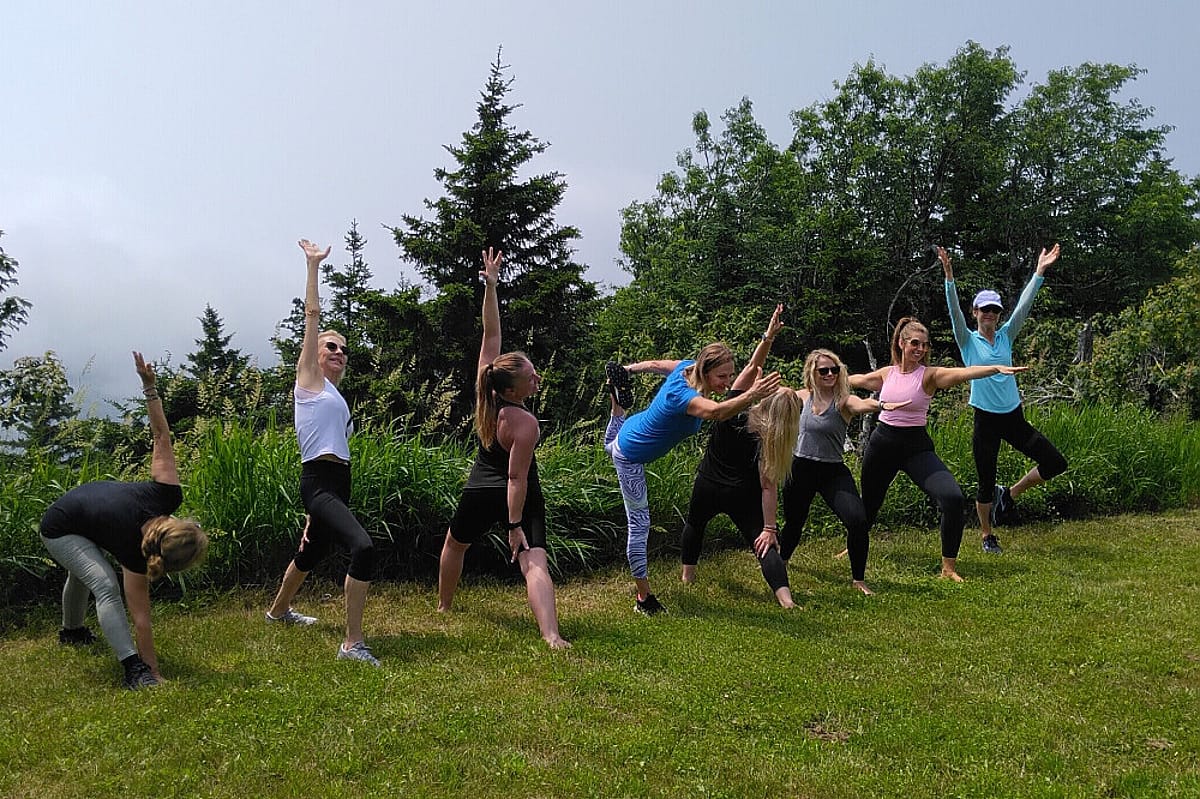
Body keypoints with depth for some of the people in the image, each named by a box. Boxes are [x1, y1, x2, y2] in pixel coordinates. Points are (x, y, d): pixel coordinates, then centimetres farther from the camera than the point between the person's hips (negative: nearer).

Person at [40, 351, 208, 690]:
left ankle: (71, 631, 59)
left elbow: (161, 437, -29)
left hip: (88, 495, 8)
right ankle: (134, 670, -28)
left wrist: (150, 387, -36)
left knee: (83, 572, 31)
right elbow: (141, 619, -39)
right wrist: (152, 670, -37)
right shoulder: (134, 554, -42)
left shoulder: (166, 496, -33)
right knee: (105, 584, -27)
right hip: (59, 530, -8)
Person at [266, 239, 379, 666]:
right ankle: (352, 643, -19)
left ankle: (279, 610, 51)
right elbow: (312, 314, -3)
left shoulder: (335, 397, 21)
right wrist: (313, 265, -1)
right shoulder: (309, 378, 3)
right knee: (363, 548, -25)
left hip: (338, 484, 9)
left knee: (312, 551, 25)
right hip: (319, 483, -9)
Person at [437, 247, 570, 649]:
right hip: (517, 499, -6)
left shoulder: (485, 389, -10)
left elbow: (491, 334, -6)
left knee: (454, 544, 31)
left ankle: (444, 605, 49)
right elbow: (517, 478, -24)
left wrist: (490, 287, -9)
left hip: (479, 492, 6)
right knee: (534, 562, -12)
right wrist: (514, 526, -20)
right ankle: (551, 635, -28)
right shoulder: (525, 424, -24)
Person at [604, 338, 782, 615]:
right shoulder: (682, 394, -40)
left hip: (631, 430, 9)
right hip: (631, 455, -9)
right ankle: (644, 598, 6)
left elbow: (656, 365, 6)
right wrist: (753, 395, -74)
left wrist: (628, 369, 25)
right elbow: (716, 412, -60)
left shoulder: (686, 368, -14)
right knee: (640, 525, -2)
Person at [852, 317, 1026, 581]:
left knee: (953, 498, -22)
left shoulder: (930, 375, -8)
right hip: (881, 442, 3)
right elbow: (854, 380, 20)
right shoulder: (886, 374, 3)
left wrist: (996, 368, -44)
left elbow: (962, 372, -27)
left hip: (916, 446, -3)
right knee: (869, 500, 18)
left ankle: (949, 567, -8)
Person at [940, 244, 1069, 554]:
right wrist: (949, 276, -27)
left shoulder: (1006, 336, 8)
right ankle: (987, 536, 25)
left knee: (1055, 463, -4)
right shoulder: (968, 340, -2)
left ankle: (1009, 495, 17)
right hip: (986, 420, -4)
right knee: (986, 483, 3)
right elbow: (955, 310, -15)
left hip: (1014, 416, 4)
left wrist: (1040, 272, -6)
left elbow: (1023, 306, 1)